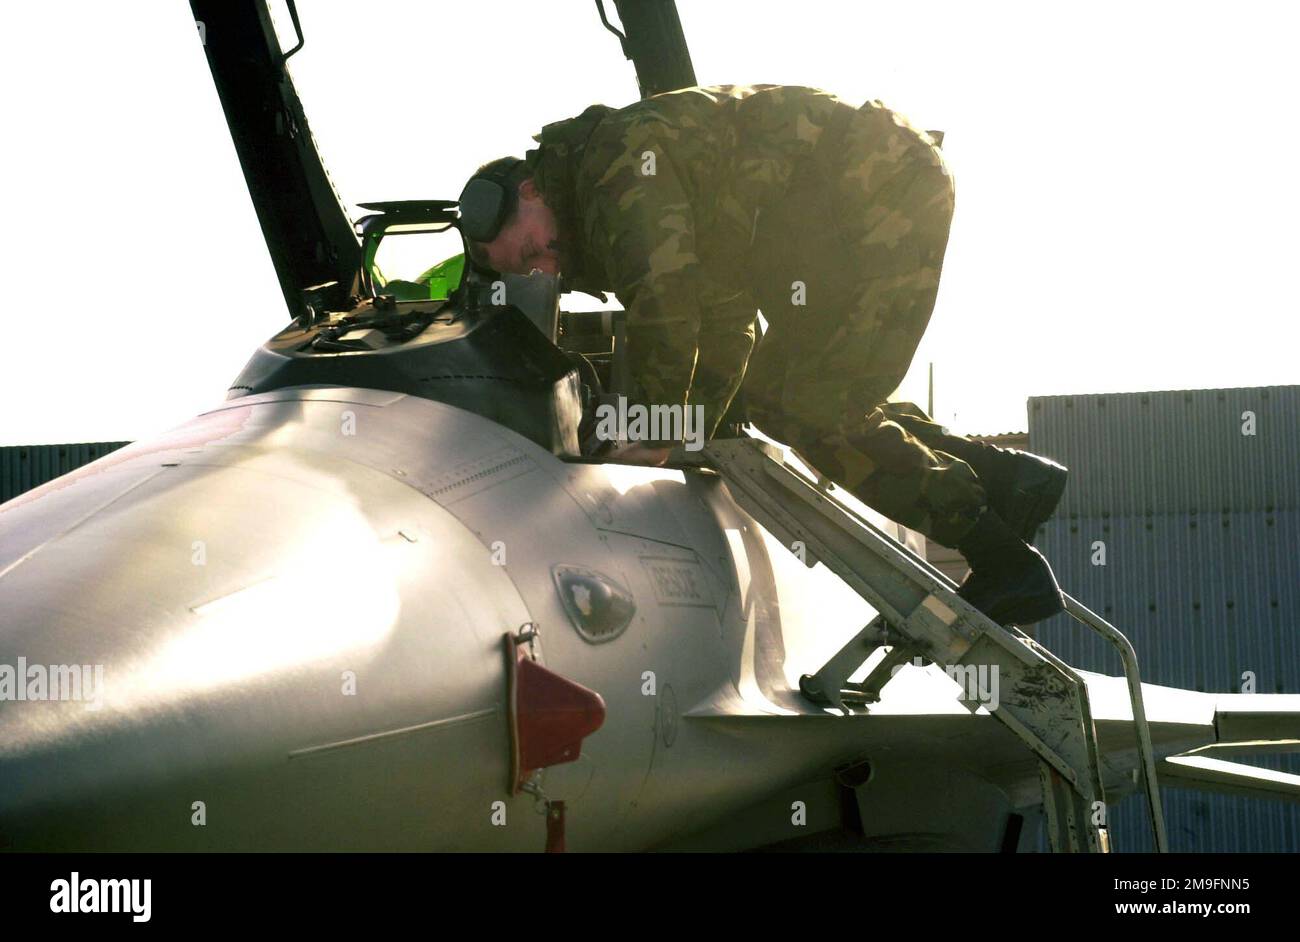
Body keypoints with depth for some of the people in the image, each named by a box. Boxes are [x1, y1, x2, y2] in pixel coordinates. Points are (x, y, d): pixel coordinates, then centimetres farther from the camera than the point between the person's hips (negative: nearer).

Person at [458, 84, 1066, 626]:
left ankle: (1000, 558, -10)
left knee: (814, 414, -12)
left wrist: (651, 442, -13)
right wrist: (684, 442, 18)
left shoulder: (617, 159, -13)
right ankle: (1005, 479, 9)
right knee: (775, 399, 11)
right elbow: (724, 322, 24)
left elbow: (663, 299, -22)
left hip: (888, 190, -11)